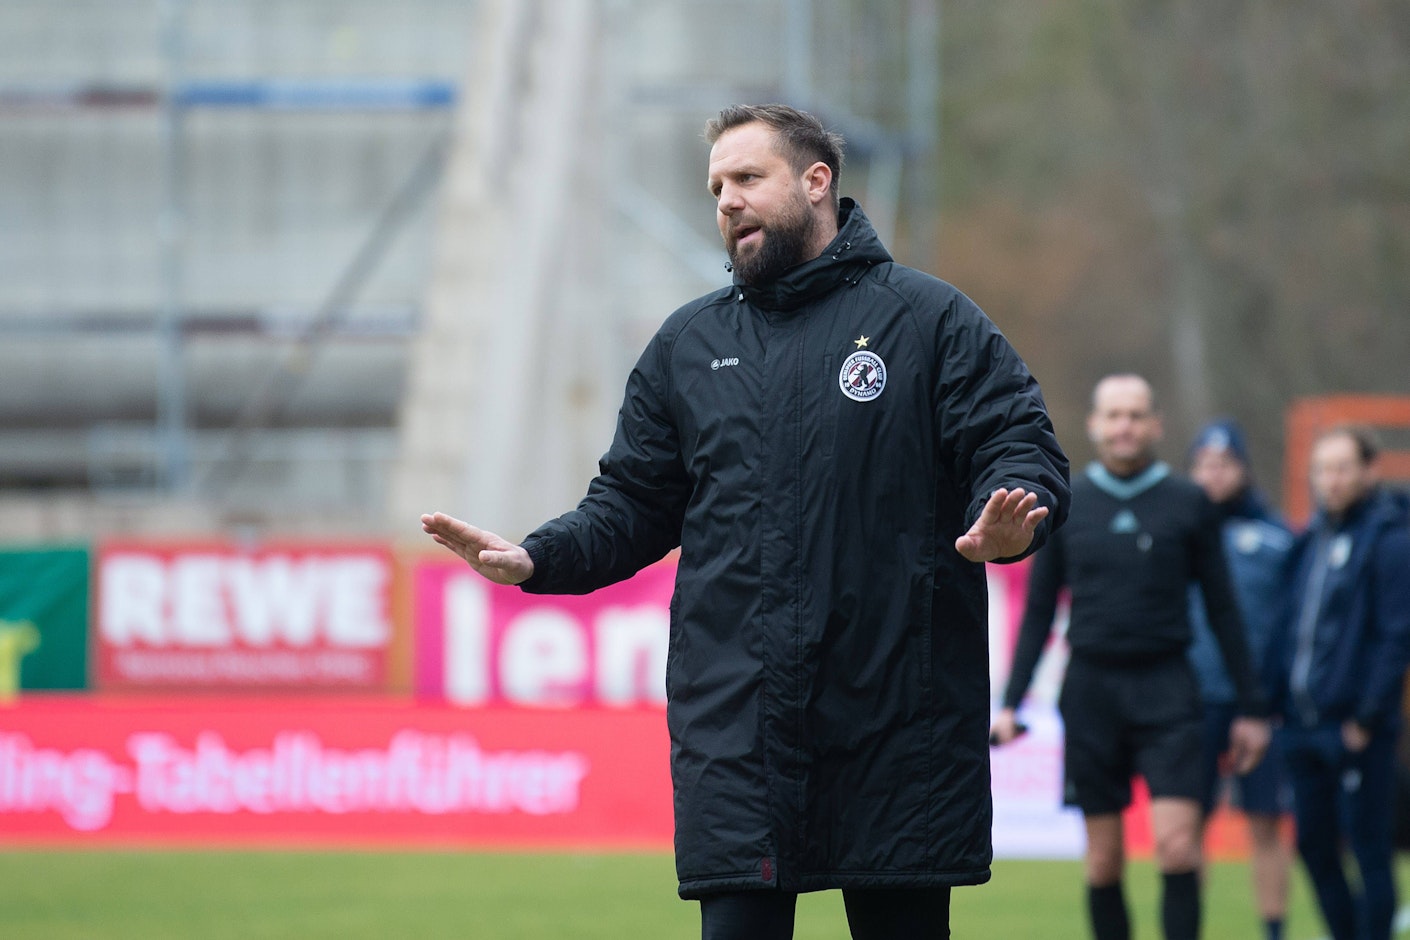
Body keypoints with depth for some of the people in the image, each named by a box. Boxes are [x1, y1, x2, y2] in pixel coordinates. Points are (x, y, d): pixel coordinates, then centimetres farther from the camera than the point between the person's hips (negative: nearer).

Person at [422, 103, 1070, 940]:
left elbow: (1024, 454, -3)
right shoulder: (688, 345, 17)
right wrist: (537, 558, 1)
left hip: (898, 726, -3)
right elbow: (634, 504, 18)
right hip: (735, 729, 3)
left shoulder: (931, 320, 4)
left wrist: (1006, 525, -25)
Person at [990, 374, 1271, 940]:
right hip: (1091, 687, 2)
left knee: (1177, 842, -14)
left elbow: (1222, 611, 8)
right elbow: (1038, 611, 12)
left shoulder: (1188, 505, 4)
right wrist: (1011, 703, 5)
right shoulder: (1066, 505, 7)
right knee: (1104, 860, 3)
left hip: (1165, 687, -1)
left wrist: (1250, 707, 6)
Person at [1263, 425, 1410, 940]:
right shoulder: (1312, 540, 15)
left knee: (1369, 848, -3)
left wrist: (1367, 715, -15)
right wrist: (1276, 698, 10)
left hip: (1356, 729, -8)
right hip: (1303, 724, 8)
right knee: (1314, 845, 11)